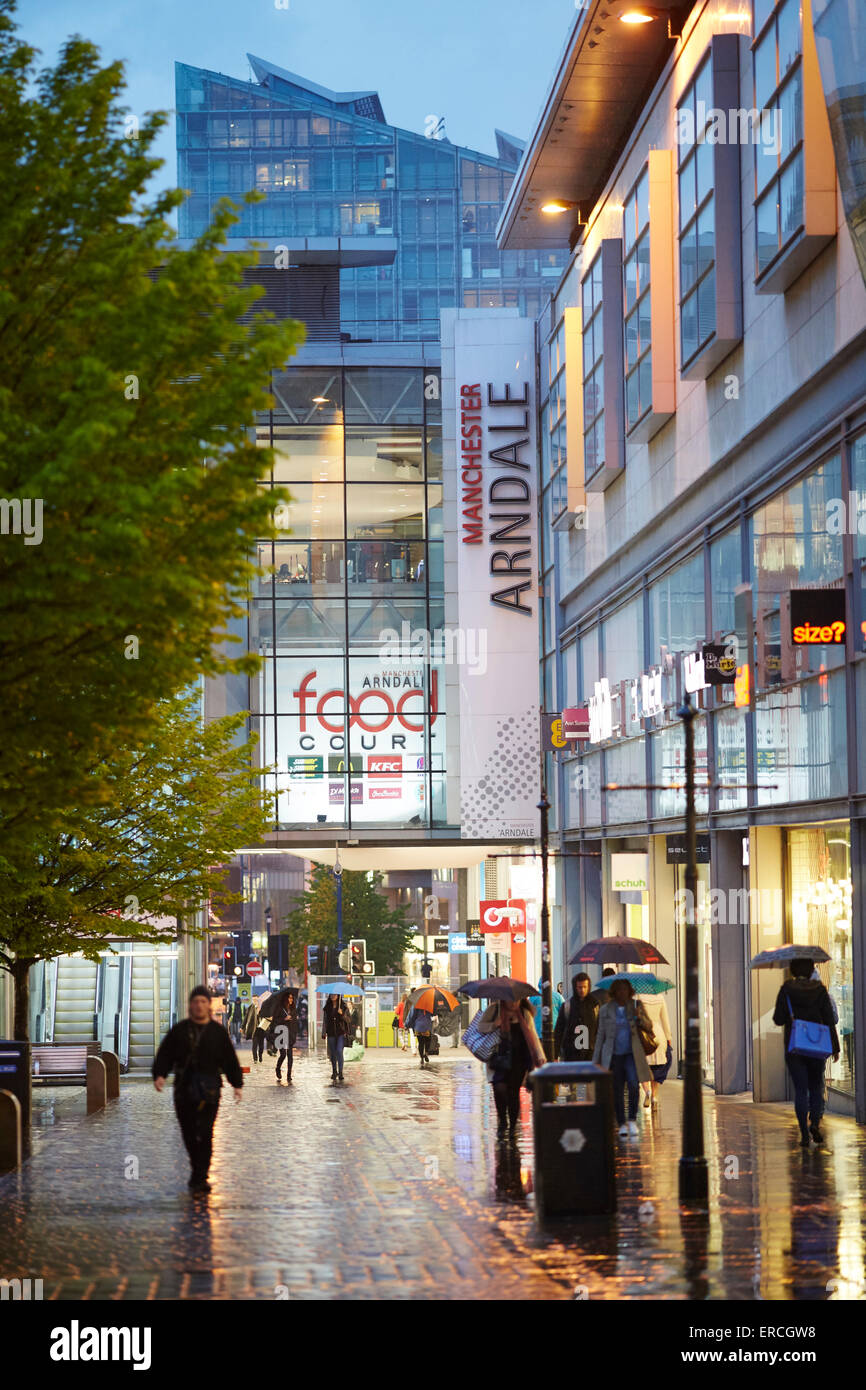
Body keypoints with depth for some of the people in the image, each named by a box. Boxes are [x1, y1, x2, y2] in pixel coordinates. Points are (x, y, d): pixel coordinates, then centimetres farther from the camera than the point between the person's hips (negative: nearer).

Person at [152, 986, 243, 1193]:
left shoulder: (218, 1032, 5)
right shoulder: (179, 1030, 7)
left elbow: (229, 1059, 7)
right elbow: (165, 1054, 4)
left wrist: (237, 1084, 2)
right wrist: (159, 1075, -12)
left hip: (208, 1090, -2)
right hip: (184, 1088, 2)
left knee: (204, 1134, -10)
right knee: (189, 1133, 7)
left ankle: (200, 1177, -9)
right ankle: (197, 1169, 27)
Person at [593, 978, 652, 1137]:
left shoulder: (636, 1005, 4)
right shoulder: (605, 1010, 3)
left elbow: (648, 1027, 2)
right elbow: (600, 1035, 8)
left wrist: (640, 1017, -20)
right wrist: (596, 1060, 6)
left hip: (632, 1054, -1)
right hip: (613, 1055, 1)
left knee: (634, 1085, -16)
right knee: (616, 1090, 1)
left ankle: (632, 1120, -1)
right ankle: (621, 1124, 12)